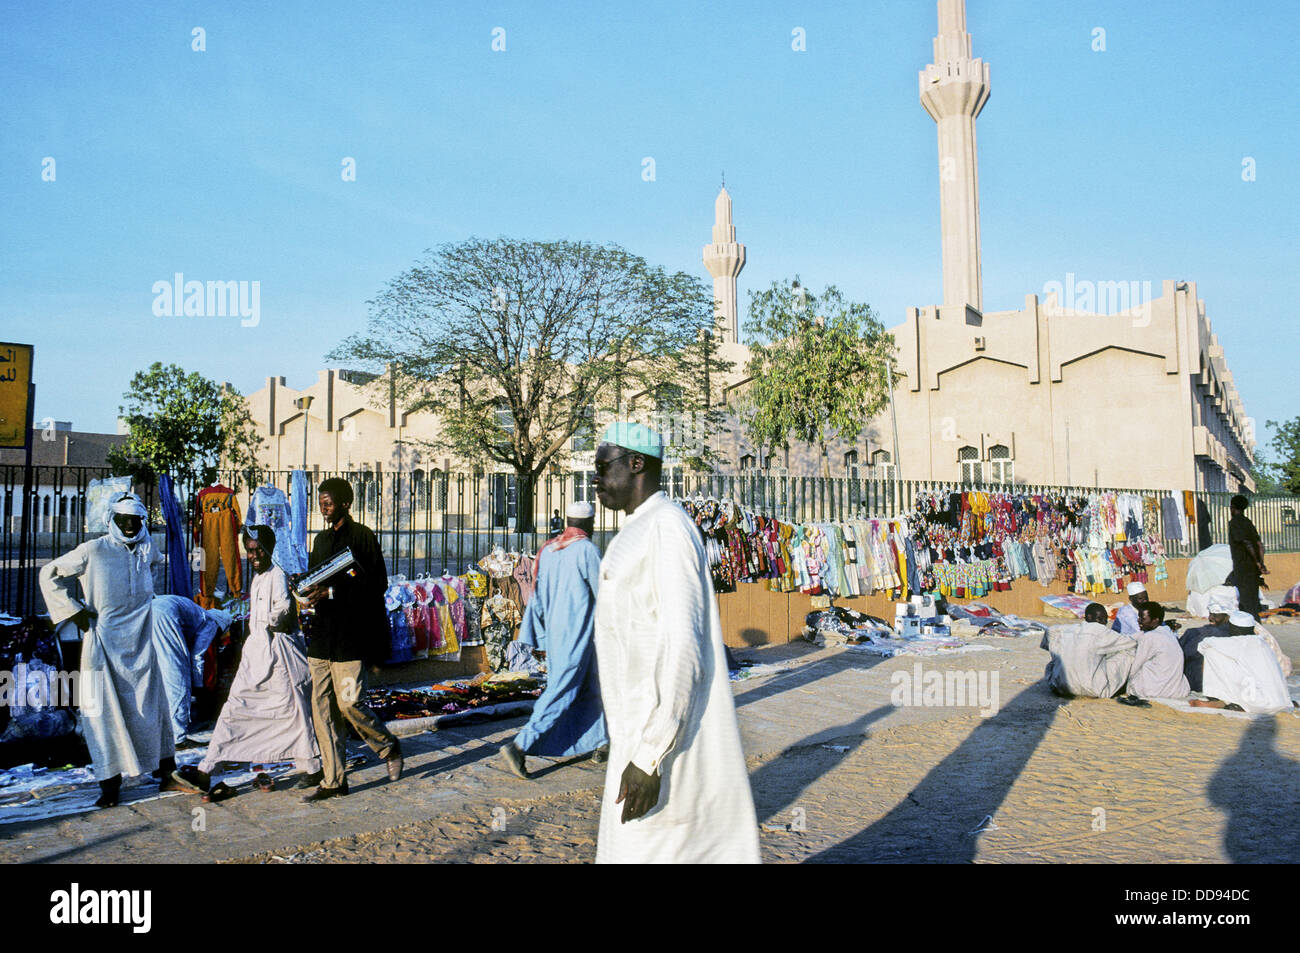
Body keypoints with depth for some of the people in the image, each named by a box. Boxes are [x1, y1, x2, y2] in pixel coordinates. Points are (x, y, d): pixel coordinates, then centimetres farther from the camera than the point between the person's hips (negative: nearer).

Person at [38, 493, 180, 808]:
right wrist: (74, 610, -4)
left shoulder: (147, 550, 6)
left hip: (140, 643, 3)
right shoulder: (93, 550, -7)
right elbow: (50, 574, 0)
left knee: (150, 706, 8)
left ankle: (165, 770, 20)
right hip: (105, 642, -3)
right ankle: (110, 784, 7)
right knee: (105, 710, -2)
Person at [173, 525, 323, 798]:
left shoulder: (277, 575, -14)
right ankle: (205, 772, 10)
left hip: (278, 652, -8)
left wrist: (273, 623, -17)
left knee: (293, 709, 1)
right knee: (235, 708, 7)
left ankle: (312, 768, 15)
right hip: (255, 652, 8)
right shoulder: (256, 578, 14)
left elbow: (283, 605, -33)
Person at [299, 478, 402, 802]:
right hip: (322, 635, 7)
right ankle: (333, 780, 15)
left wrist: (331, 592, -20)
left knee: (349, 703, -9)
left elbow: (377, 584, -14)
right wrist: (308, 590, 2)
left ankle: (389, 747, 18)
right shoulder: (322, 539, 18)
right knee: (322, 708, 6)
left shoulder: (362, 536, -6)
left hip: (351, 635, -7)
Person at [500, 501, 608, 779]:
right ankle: (520, 745, -10)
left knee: (589, 690, 19)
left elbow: (538, 598, 11)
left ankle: (600, 745, 27)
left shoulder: (548, 550, 8)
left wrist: (539, 639, 16)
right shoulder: (587, 550, -13)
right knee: (560, 694, -5)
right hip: (577, 638, -8)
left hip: (554, 636, 8)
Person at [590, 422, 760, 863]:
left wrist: (648, 757, -25)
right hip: (646, 731, 10)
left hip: (664, 739, -10)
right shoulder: (639, 532, 16)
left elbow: (683, 648, -24)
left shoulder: (666, 527, -16)